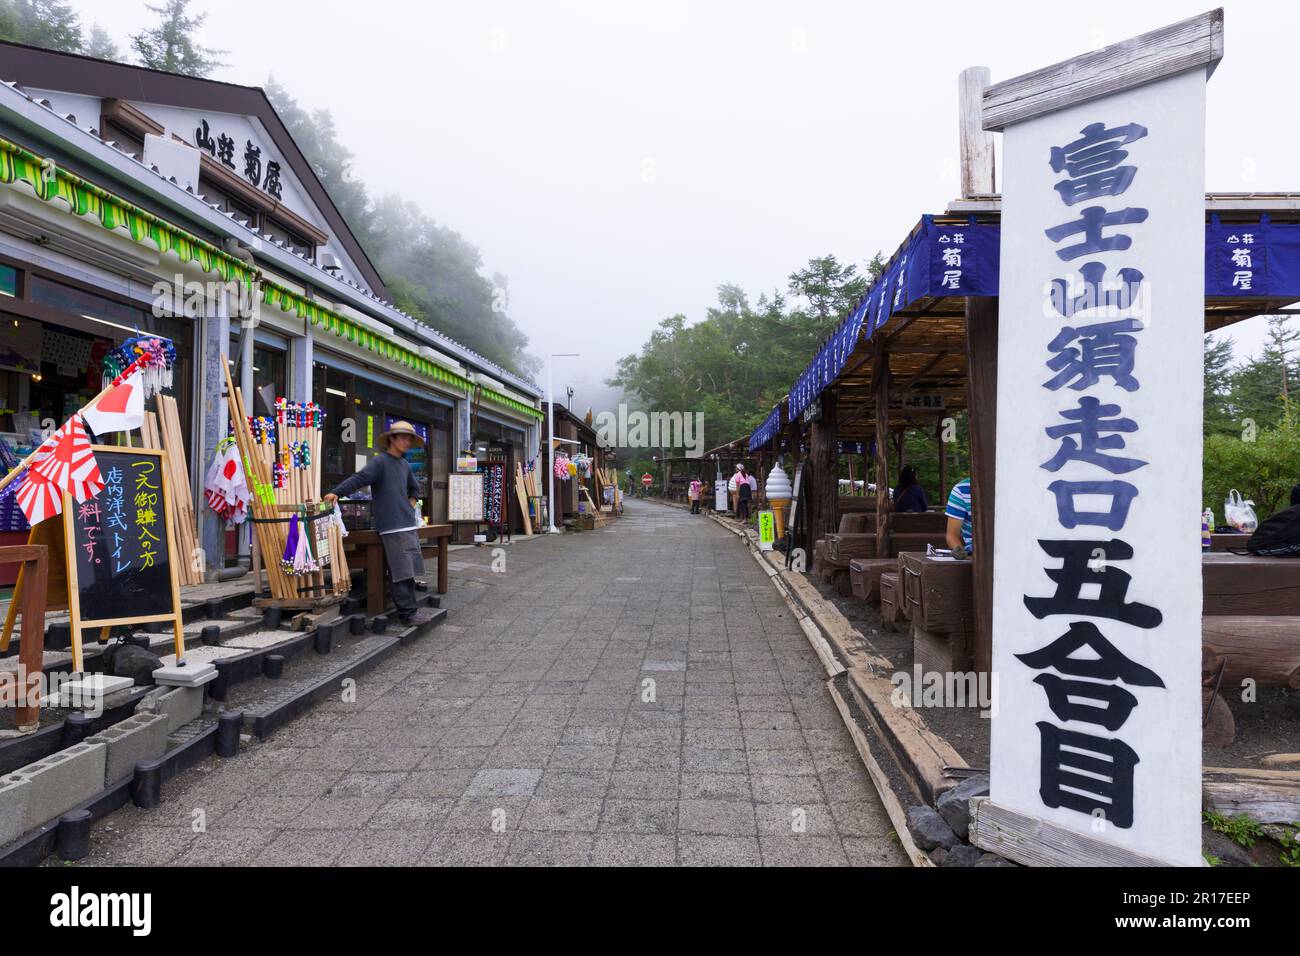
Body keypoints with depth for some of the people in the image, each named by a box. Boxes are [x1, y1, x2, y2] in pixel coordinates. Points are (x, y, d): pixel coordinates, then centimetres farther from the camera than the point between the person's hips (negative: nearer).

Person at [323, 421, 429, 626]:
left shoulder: (405, 465, 17)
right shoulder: (380, 461, -5)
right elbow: (359, 479, -18)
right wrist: (336, 492, -30)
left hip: (409, 525, 8)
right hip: (393, 527, -8)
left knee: (410, 571, 11)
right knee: (401, 572, -9)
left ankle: (410, 609, 20)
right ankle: (407, 613, -4)